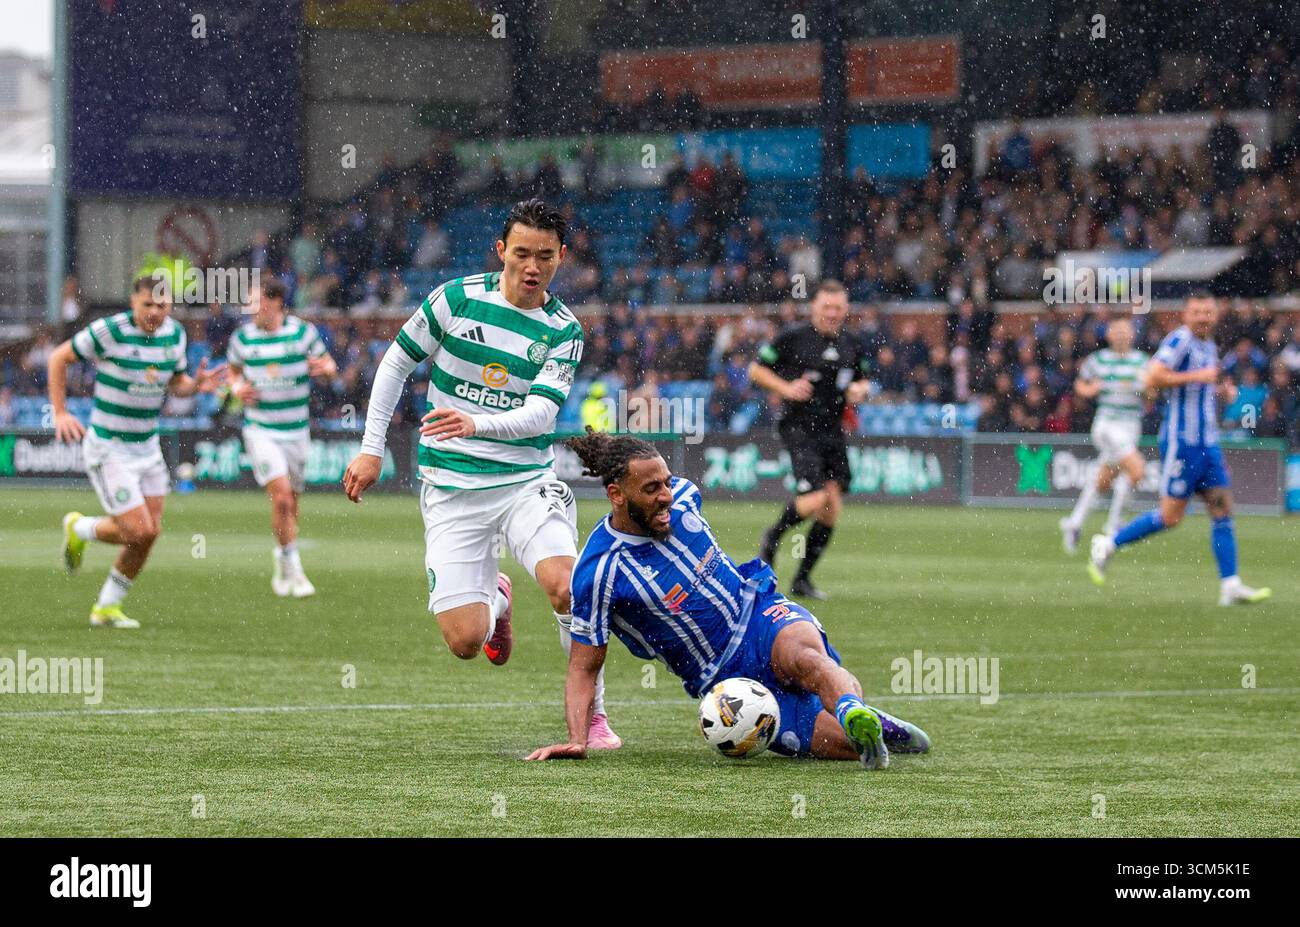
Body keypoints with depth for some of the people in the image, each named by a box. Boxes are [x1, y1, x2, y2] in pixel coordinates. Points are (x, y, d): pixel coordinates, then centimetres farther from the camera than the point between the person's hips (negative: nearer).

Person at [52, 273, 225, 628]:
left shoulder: (174, 334, 1)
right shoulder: (110, 331, -18)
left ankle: (107, 608, 20)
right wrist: (60, 413, -11)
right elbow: (59, 358, -7)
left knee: (150, 533, 3)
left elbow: (176, 383, 15)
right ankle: (79, 528, 18)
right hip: (108, 448, -6)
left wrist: (197, 384, -9)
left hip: (147, 447, 6)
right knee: (137, 530, -13)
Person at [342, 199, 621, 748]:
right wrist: (371, 450, 6)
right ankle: (495, 600, 30)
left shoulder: (563, 331, -2)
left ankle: (592, 714, -10)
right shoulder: (458, 298, -3)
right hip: (451, 491, 0)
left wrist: (477, 423, -34)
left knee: (566, 585, -29)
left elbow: (540, 414, -15)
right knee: (464, 641, -9)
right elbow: (396, 364, 9)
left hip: (525, 481, 0)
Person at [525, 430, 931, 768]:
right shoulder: (598, 574, -15)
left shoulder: (682, 496, -1)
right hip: (728, 676, -2)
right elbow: (583, 667, -8)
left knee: (802, 655, -39)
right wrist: (576, 739, -21)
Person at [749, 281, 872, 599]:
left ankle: (802, 579, 13)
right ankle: (773, 536, 11)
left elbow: (862, 380, 26)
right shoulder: (794, 337, -5)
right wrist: (786, 388, -14)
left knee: (832, 508, 0)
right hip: (799, 427, -6)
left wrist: (860, 390, 2)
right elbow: (756, 369, 0)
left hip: (833, 429, 6)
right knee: (815, 499, -20)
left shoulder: (852, 345, 11)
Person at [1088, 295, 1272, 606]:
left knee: (1223, 510, 1)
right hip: (1181, 440, -8)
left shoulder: (1209, 346, 16)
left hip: (1207, 442, 8)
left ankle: (1230, 586, -1)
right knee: (1171, 516, -5)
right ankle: (1108, 545, 11)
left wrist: (1221, 389, 11)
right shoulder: (1180, 340, -12)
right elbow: (1153, 378, -23)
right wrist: (1198, 376, -21)